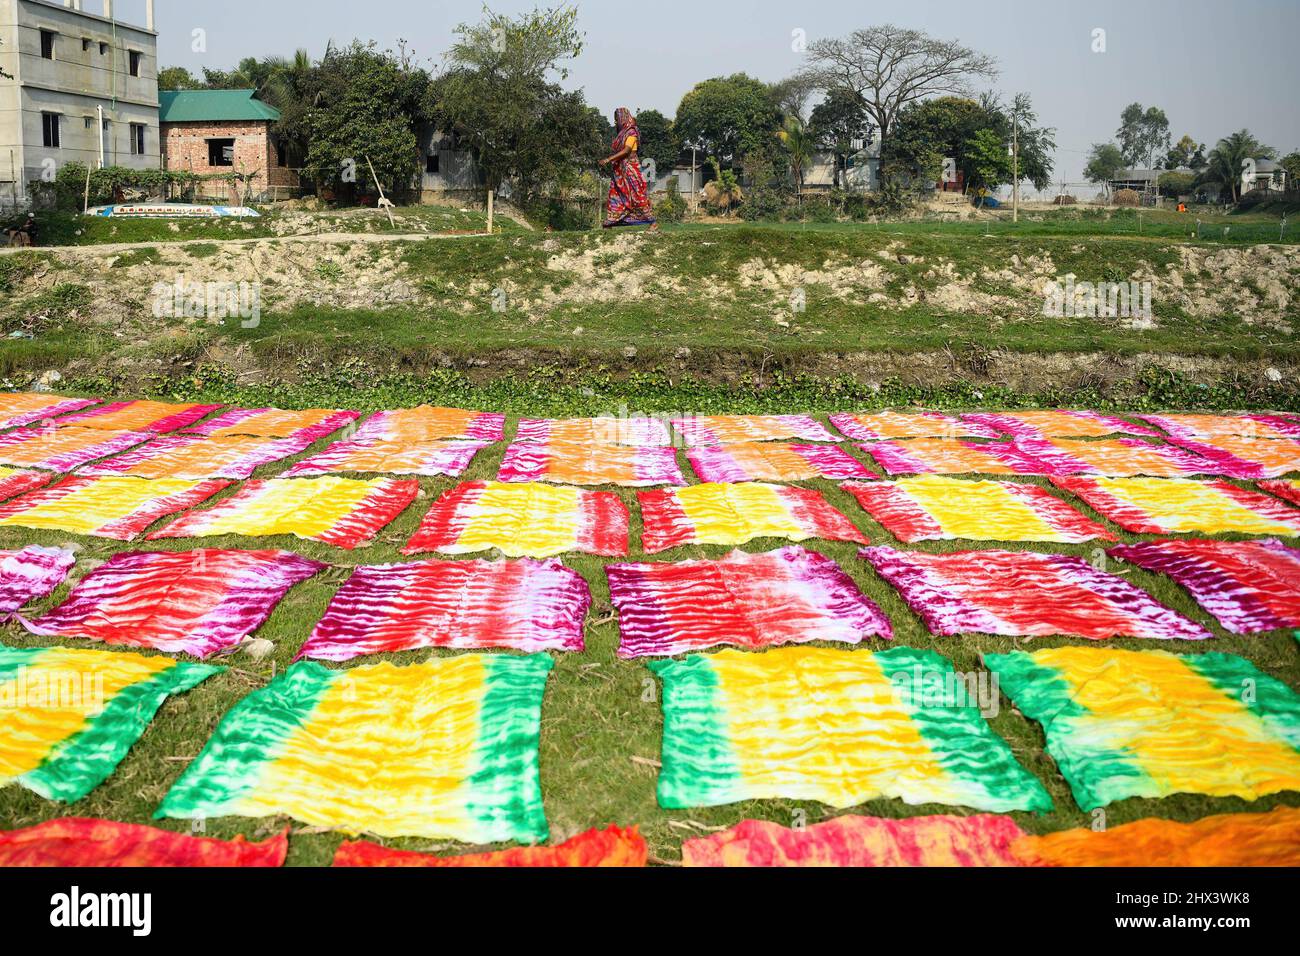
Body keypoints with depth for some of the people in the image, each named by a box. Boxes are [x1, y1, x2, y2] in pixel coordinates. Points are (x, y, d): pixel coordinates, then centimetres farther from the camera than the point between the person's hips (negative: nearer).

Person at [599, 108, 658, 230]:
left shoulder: (631, 132, -9)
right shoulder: (621, 133, 16)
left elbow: (626, 151, -20)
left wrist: (609, 159, -23)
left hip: (630, 168, -9)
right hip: (619, 170, 9)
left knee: (637, 196, -9)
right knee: (614, 196, 5)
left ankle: (653, 223, -5)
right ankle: (609, 225, 6)